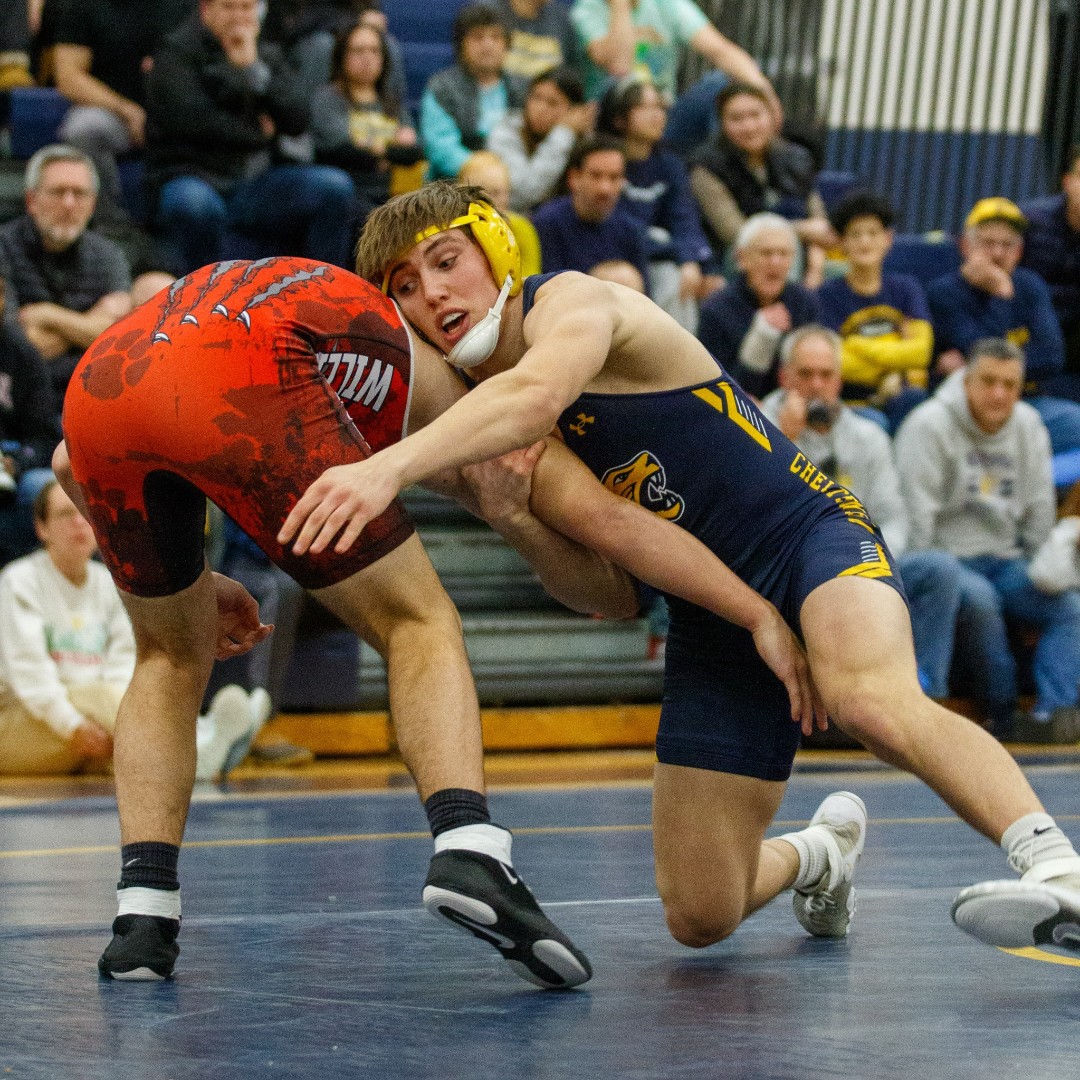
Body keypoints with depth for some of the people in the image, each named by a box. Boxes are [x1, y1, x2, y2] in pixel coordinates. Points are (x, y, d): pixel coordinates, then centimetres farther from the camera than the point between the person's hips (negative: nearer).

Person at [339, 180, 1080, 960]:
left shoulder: (573, 303, -13)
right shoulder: (471, 420, 8)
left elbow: (535, 396, -39)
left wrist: (389, 468, -51)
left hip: (807, 533, -7)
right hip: (713, 623, 7)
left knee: (873, 700, -41)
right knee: (700, 917, 3)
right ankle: (817, 854, 33)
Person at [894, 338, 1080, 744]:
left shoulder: (1029, 426, 10)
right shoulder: (928, 425, -8)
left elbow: (1039, 512, 15)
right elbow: (916, 515, -11)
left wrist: (1036, 574, 10)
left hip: (1004, 560, 6)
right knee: (980, 600, -37)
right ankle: (1004, 716, -26)